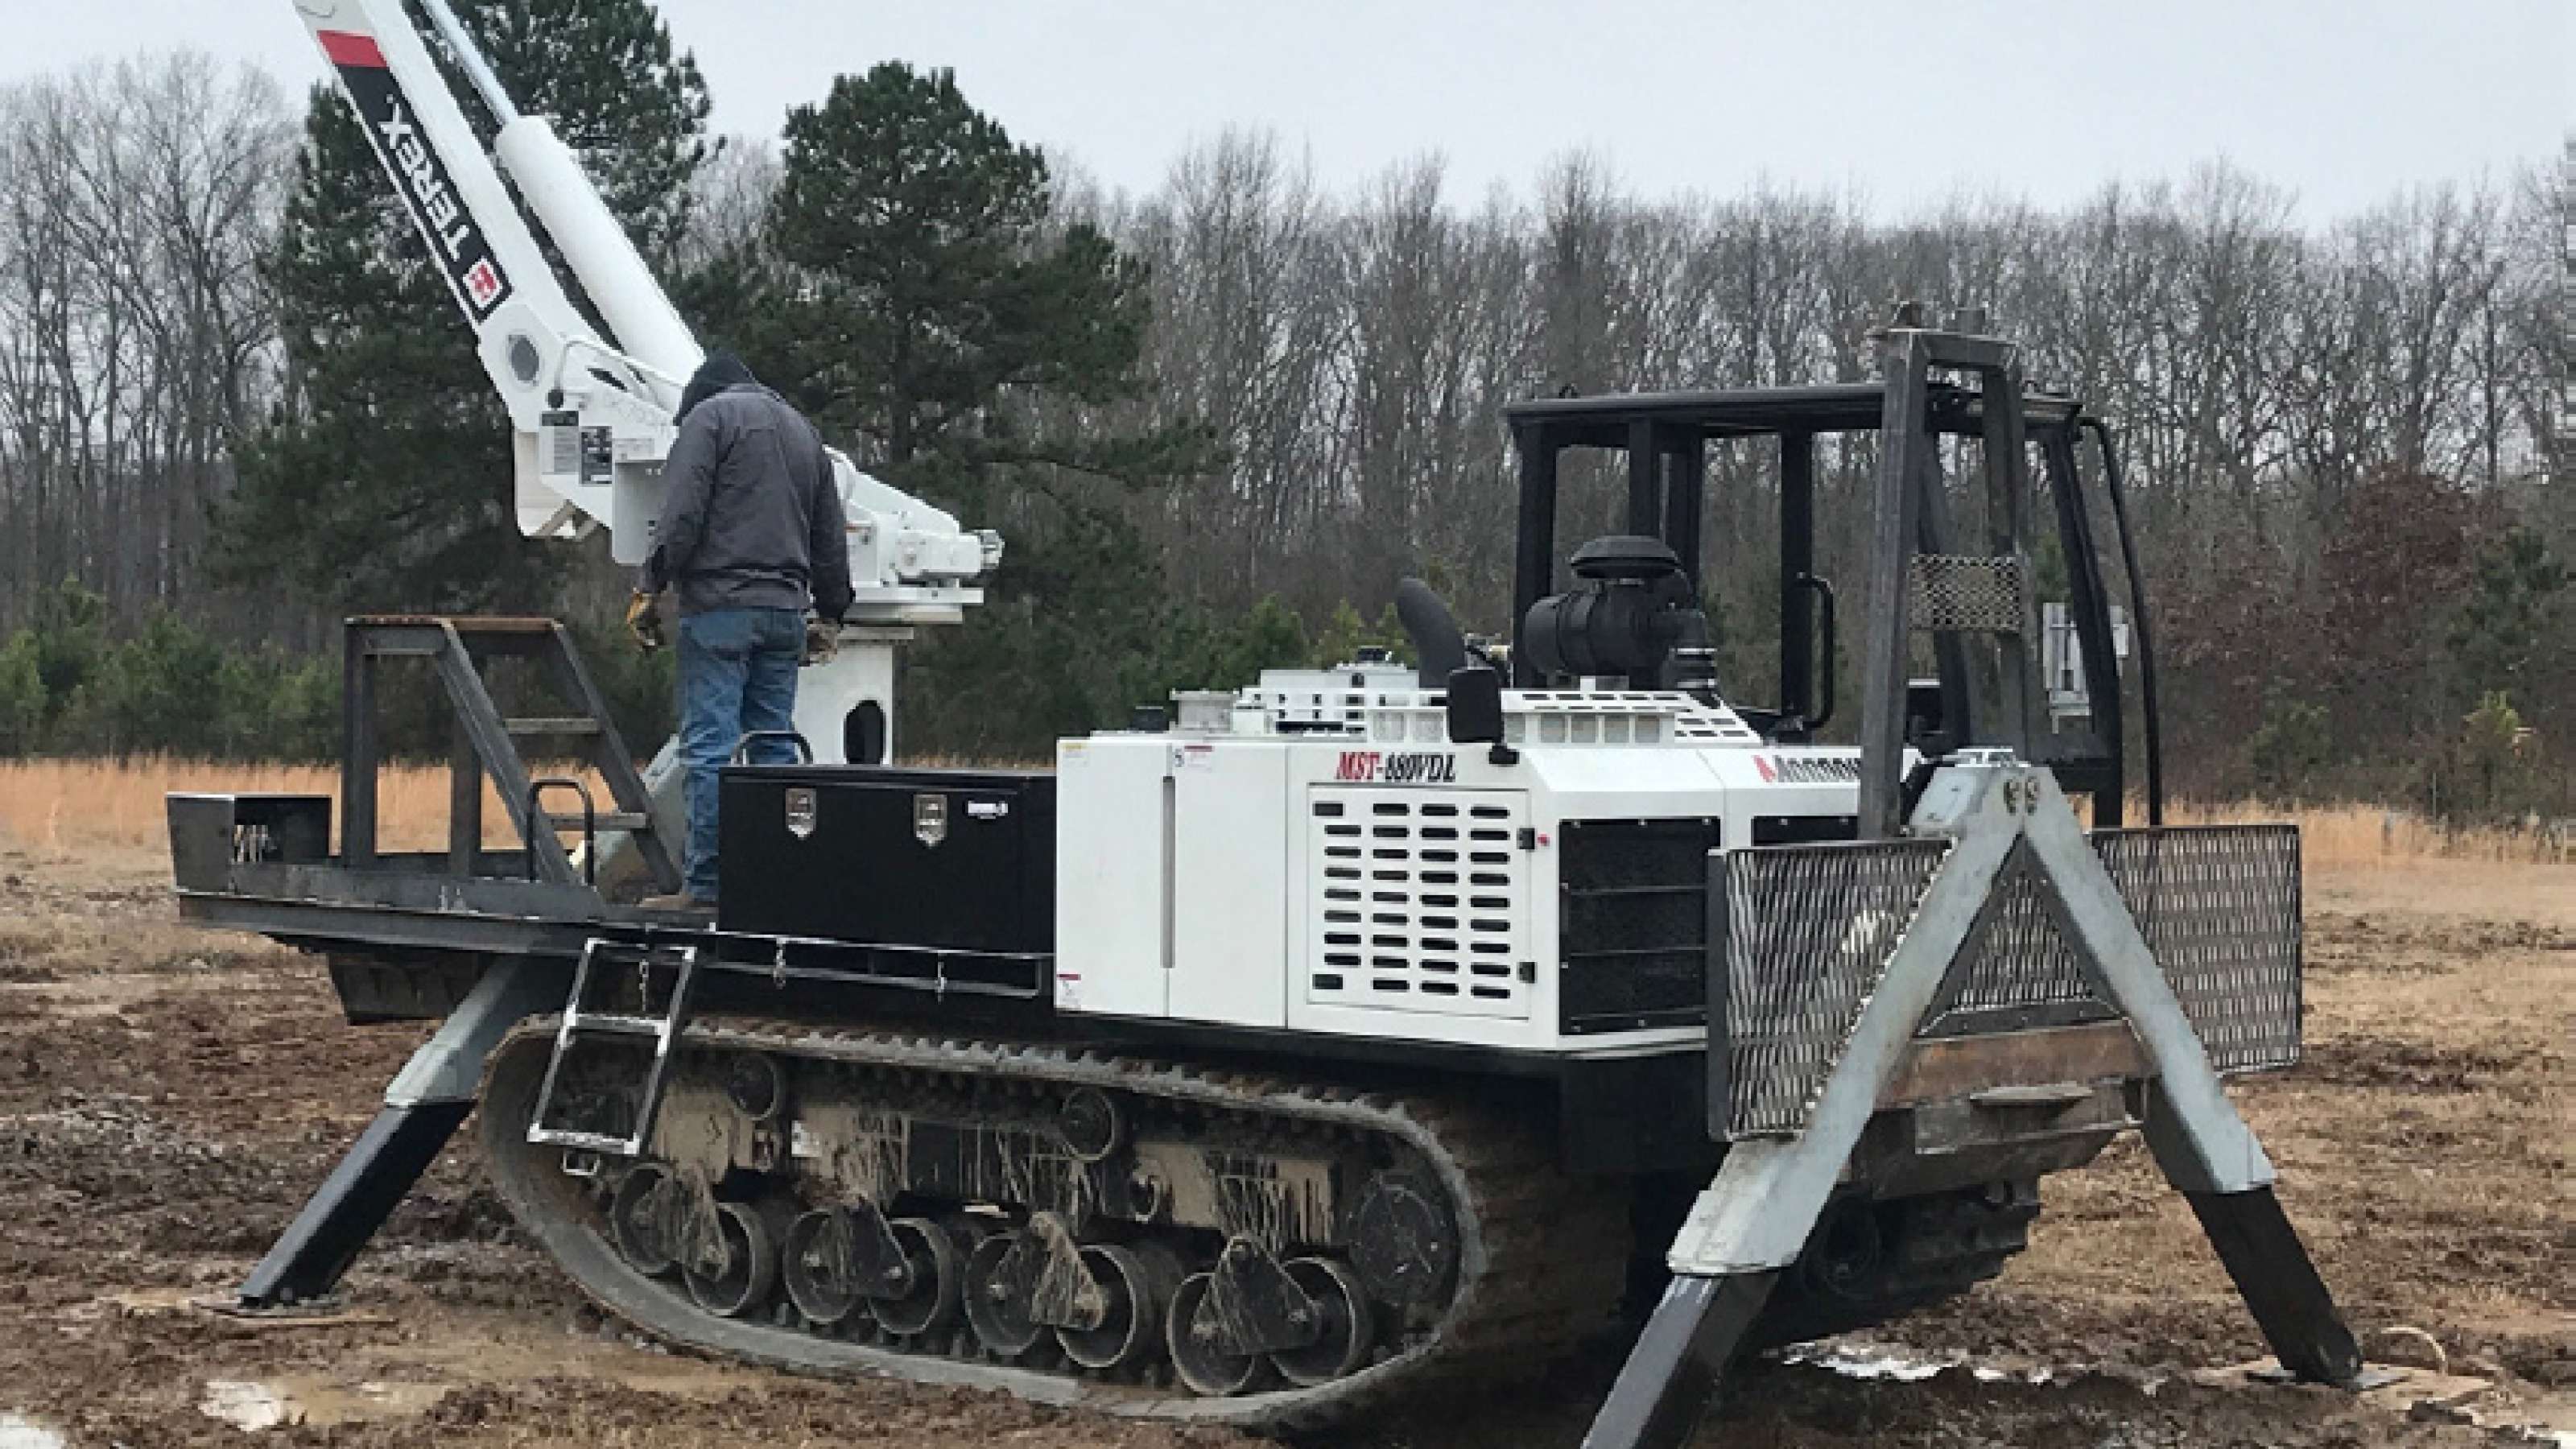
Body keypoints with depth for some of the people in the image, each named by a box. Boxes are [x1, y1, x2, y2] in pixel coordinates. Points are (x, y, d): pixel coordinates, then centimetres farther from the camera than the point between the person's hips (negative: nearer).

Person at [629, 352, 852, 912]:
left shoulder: (710, 415, 3)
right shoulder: (803, 430, 22)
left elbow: (682, 515, -10)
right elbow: (831, 535, 22)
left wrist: (649, 589, -7)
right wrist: (829, 614, 28)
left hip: (720, 605, -6)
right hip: (785, 610, 6)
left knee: (709, 749, -7)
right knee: (775, 748, 8)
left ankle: (705, 885, -10)